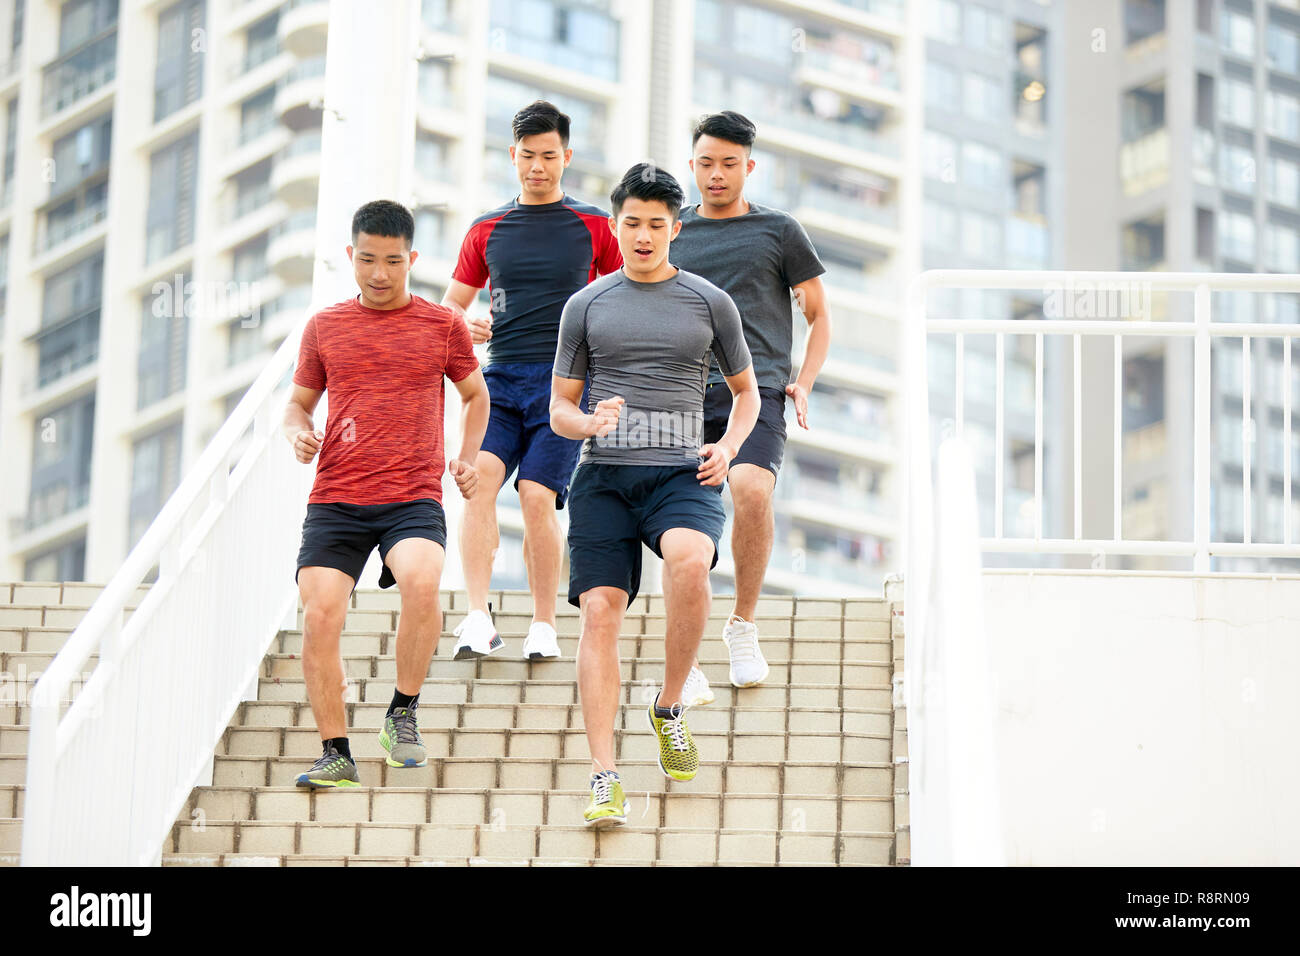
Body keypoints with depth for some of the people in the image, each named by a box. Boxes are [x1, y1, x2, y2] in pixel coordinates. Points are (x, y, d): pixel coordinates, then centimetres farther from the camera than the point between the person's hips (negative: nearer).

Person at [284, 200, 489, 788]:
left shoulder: (443, 326, 8)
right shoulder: (324, 327, 11)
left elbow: (476, 394, 23)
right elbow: (300, 401, 22)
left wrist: (468, 457, 10)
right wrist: (297, 432, 0)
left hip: (413, 497, -2)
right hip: (335, 498, 2)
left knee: (422, 581, -30)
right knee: (319, 613, -12)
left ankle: (403, 714, -7)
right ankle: (335, 754, 4)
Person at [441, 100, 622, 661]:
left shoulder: (593, 226, 10)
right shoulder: (487, 230, 15)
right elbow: (450, 304, 19)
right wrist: (464, 326, -4)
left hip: (566, 379, -2)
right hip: (501, 377, 2)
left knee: (538, 495, -14)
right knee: (481, 472, -22)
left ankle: (544, 625, 2)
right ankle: (478, 618, -27)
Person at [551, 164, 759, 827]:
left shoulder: (710, 302, 11)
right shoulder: (586, 306, 12)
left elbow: (746, 391, 22)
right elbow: (559, 408, 15)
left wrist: (727, 447, 3)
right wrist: (588, 423, -9)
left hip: (681, 474, -1)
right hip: (603, 475, 1)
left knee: (689, 563, -32)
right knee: (600, 612, -12)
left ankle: (670, 706, -9)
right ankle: (604, 777, -11)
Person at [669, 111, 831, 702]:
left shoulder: (779, 231, 14)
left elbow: (819, 315, 18)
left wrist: (802, 383, 4)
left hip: (756, 391, -2)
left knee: (752, 490, -27)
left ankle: (743, 623, -7)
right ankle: (686, 664, -4)